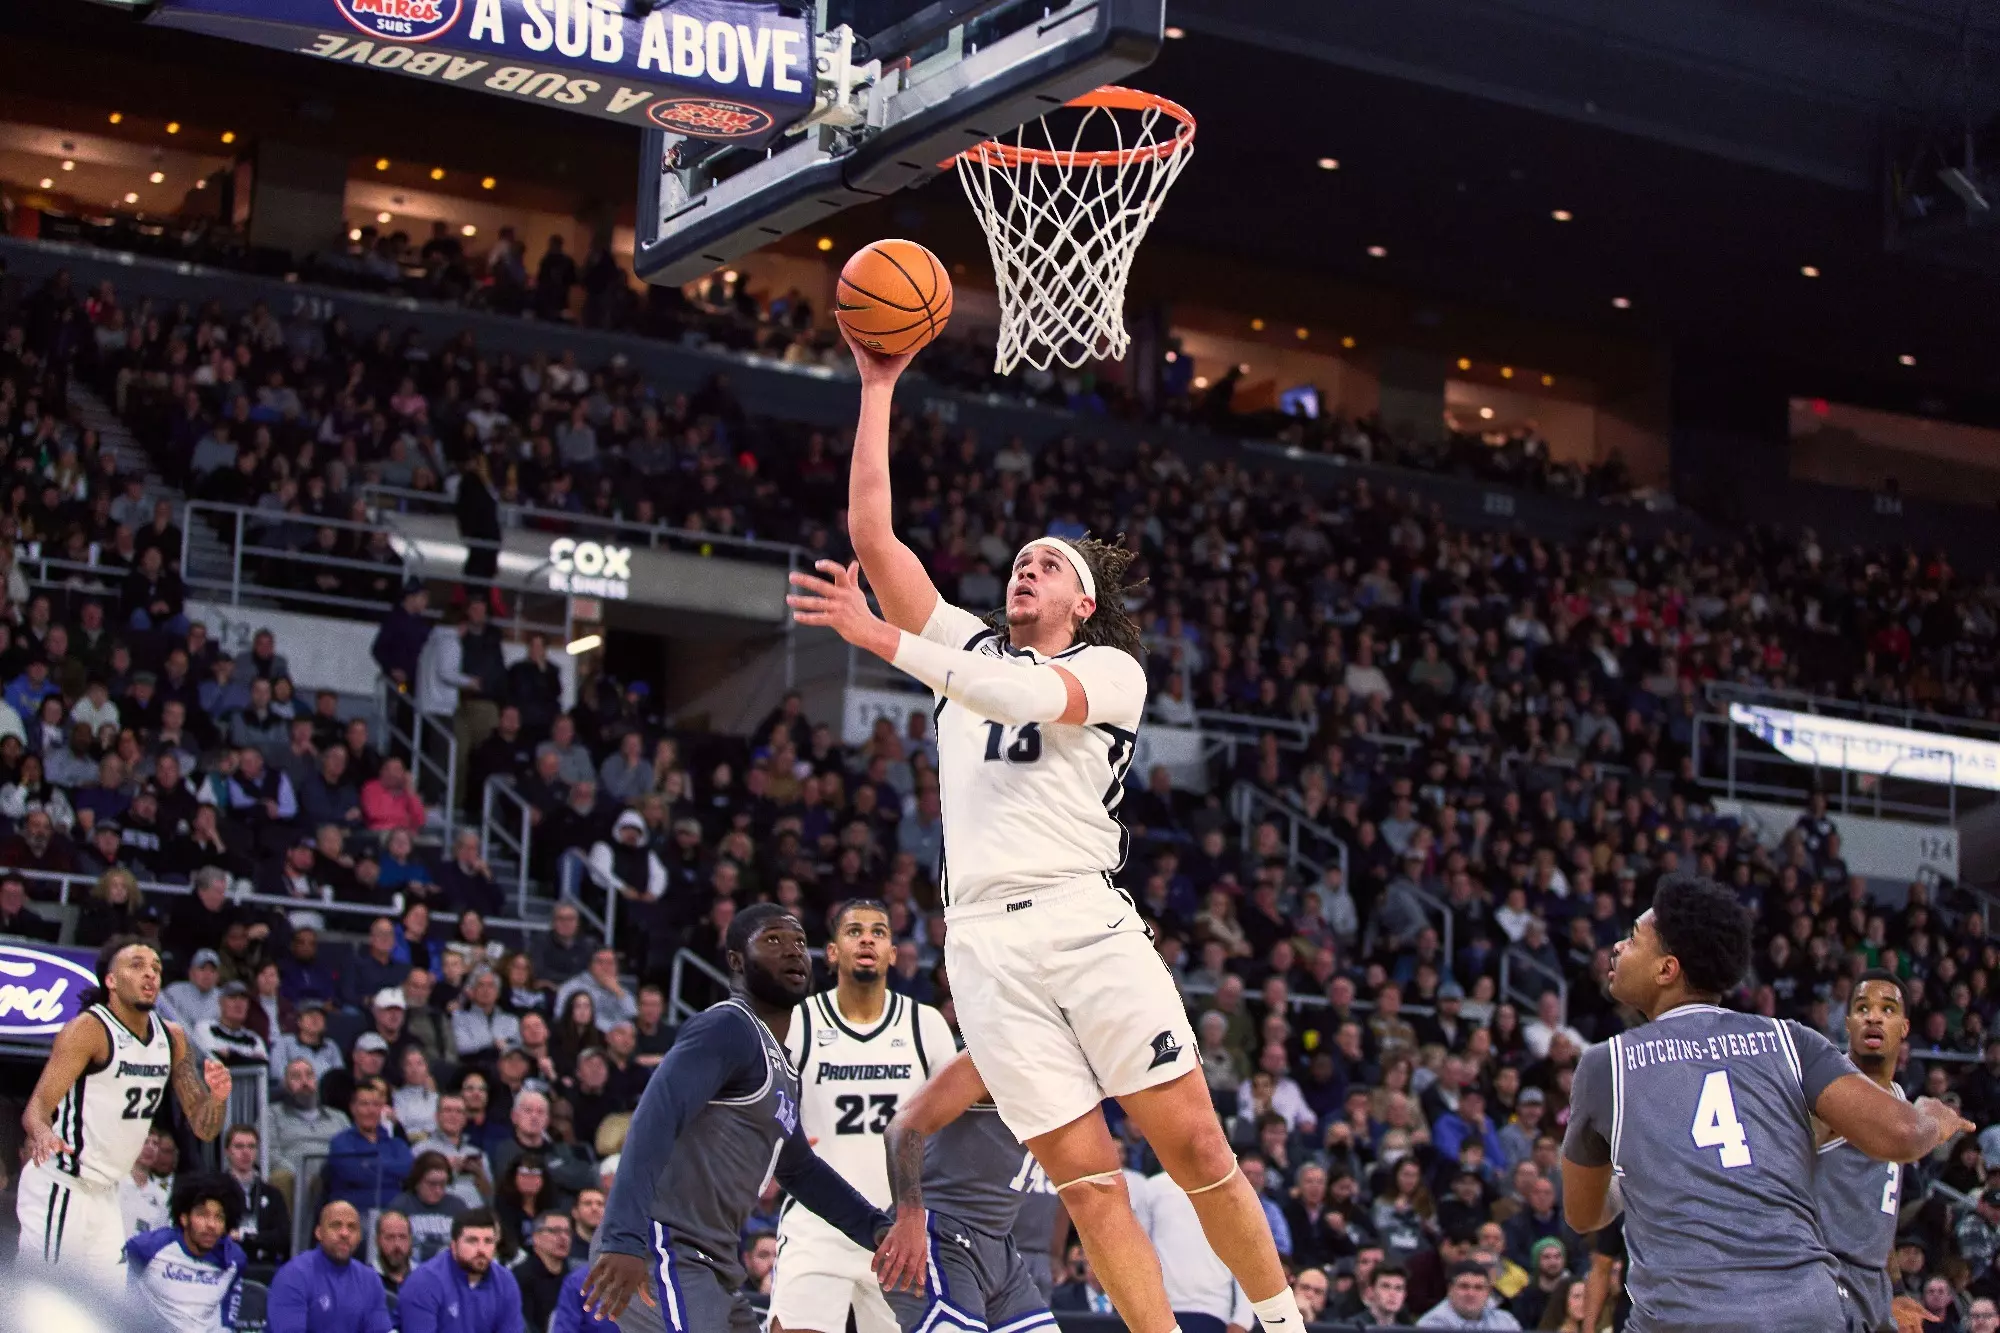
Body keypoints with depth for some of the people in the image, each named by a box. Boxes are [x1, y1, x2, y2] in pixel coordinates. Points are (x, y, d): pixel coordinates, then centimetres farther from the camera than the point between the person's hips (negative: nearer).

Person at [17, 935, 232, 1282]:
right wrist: (42, 1136, -45)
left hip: (106, 1194, 8)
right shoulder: (88, 1029, -14)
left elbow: (203, 1127, 8)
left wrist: (217, 1097, -15)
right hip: (58, 1188, -7)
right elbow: (37, 1106, -22)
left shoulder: (173, 1039, 6)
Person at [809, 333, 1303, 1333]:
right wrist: (878, 387, 13)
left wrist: (882, 637, -17)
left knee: (1195, 1146, -7)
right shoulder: (966, 645, 23)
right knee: (1086, 1178, -5)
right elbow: (871, 530, 16)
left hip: (1087, 920, -2)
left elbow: (1029, 696, -12)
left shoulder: (1115, 669, 11)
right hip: (987, 941, 3)